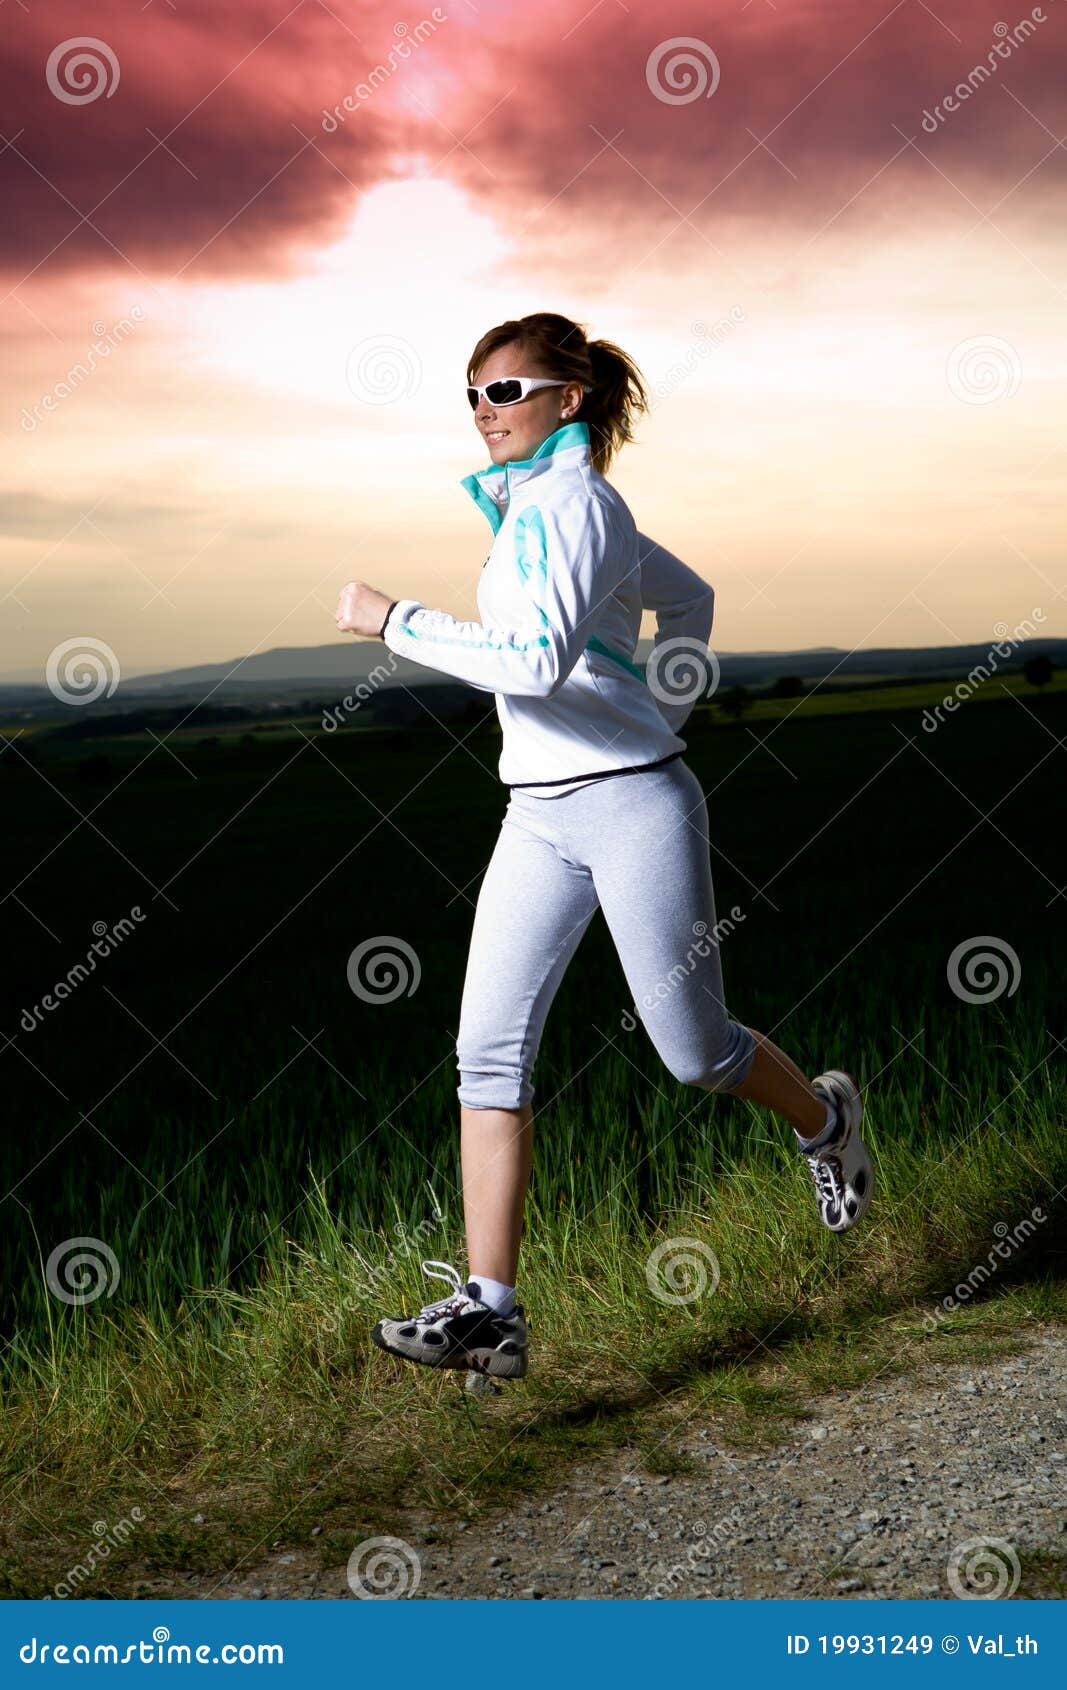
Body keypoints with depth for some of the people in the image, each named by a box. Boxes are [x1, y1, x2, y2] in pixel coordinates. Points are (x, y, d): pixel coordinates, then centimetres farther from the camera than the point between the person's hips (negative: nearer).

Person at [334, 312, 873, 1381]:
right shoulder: (536, 506, 16)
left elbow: (537, 659, -27)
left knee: (694, 1051, 3)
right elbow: (687, 596, 28)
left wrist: (394, 620, -20)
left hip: (634, 806, -9)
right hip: (539, 820, 9)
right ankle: (489, 1307, -6)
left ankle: (824, 1118, 36)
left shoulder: (566, 501, -13)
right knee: (488, 1049, -5)